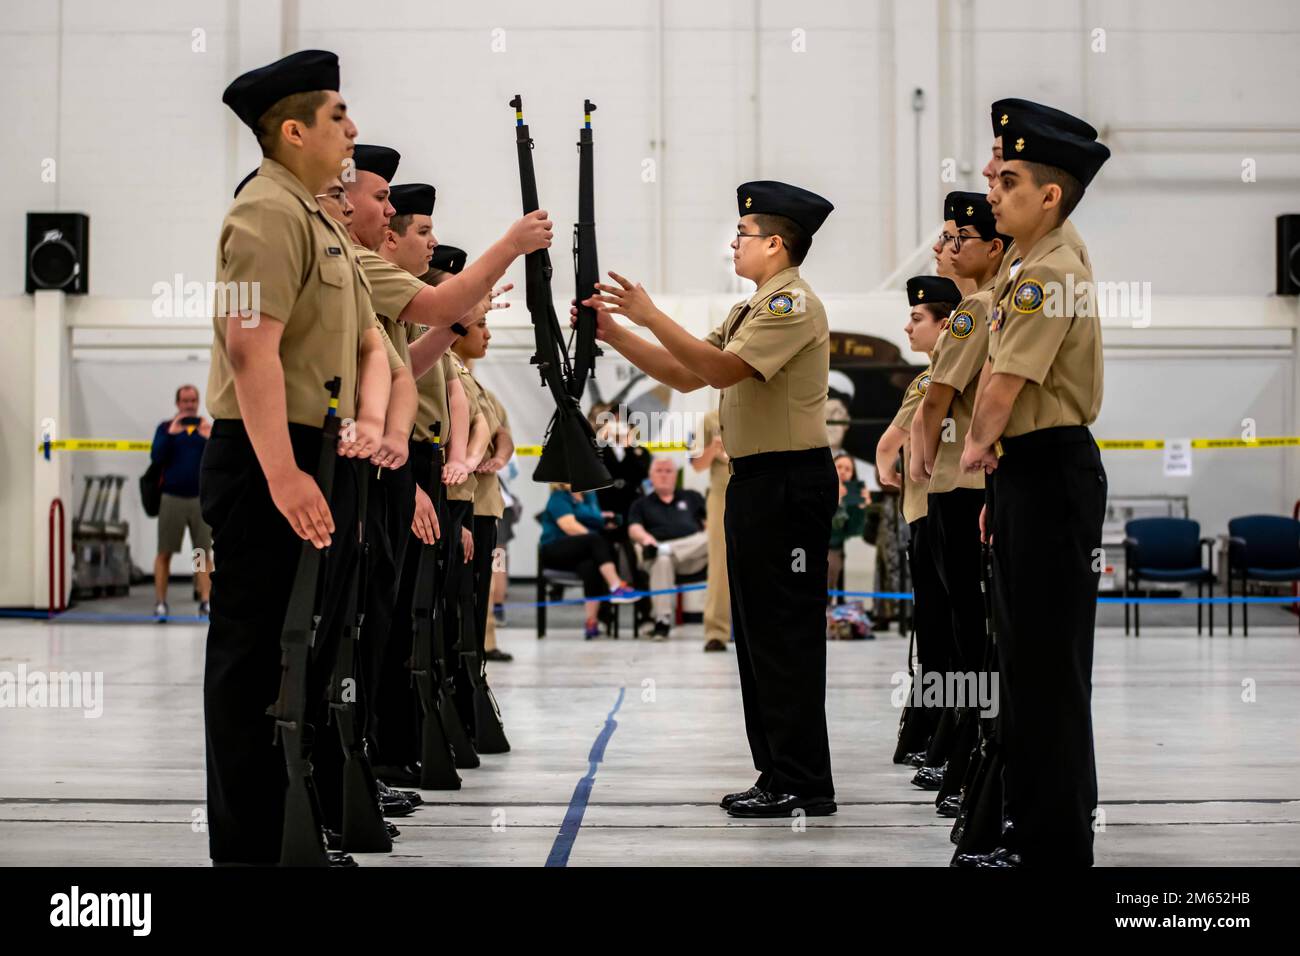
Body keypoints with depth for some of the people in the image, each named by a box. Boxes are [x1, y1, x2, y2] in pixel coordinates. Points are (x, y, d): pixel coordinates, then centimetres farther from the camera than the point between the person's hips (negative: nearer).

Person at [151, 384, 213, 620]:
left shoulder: (207, 428, 10)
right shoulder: (165, 428, 8)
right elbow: (156, 457, -5)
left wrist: (210, 438, -15)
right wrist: (170, 434, -14)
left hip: (201, 498, 1)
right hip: (172, 498, -1)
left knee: (204, 553, -2)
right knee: (164, 552, 1)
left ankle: (205, 602, -1)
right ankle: (160, 602, 6)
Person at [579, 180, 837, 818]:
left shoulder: (793, 303, -11)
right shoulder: (753, 310, 21)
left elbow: (723, 368, -22)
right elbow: (686, 375, 17)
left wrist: (650, 316, -20)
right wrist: (614, 335, 8)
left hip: (789, 481, -10)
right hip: (755, 479, 10)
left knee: (785, 634, -8)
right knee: (756, 630, 12)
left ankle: (802, 784, -4)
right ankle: (778, 774, 19)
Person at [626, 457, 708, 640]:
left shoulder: (692, 497, 29)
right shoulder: (642, 504, 25)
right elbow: (634, 529, 7)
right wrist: (645, 538, -18)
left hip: (693, 552, 1)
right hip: (660, 548, -1)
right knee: (661, 559, -41)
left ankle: (662, 550, -38)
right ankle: (662, 620, -41)